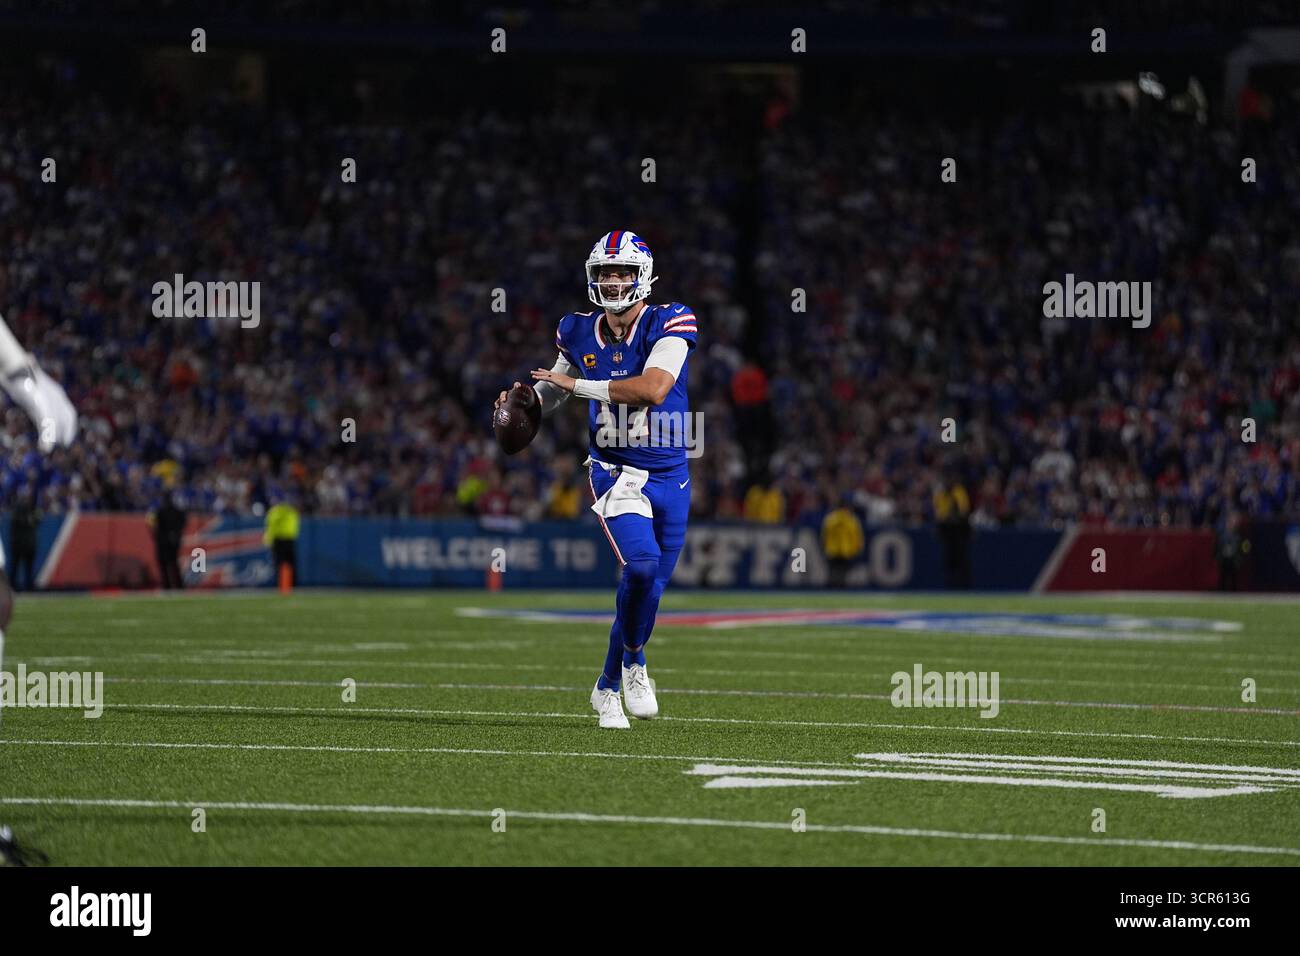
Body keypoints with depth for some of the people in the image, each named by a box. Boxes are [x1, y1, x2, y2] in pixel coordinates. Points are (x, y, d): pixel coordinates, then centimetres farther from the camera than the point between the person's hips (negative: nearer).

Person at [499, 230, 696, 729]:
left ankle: (609, 686, 29)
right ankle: (633, 663, -2)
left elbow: (653, 389, -27)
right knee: (641, 562, -26)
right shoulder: (580, 333, 2)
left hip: (670, 476, 0)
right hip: (614, 472, 0)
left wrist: (577, 384, -20)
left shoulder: (667, 324, -11)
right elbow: (556, 388, 22)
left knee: (650, 588, 8)